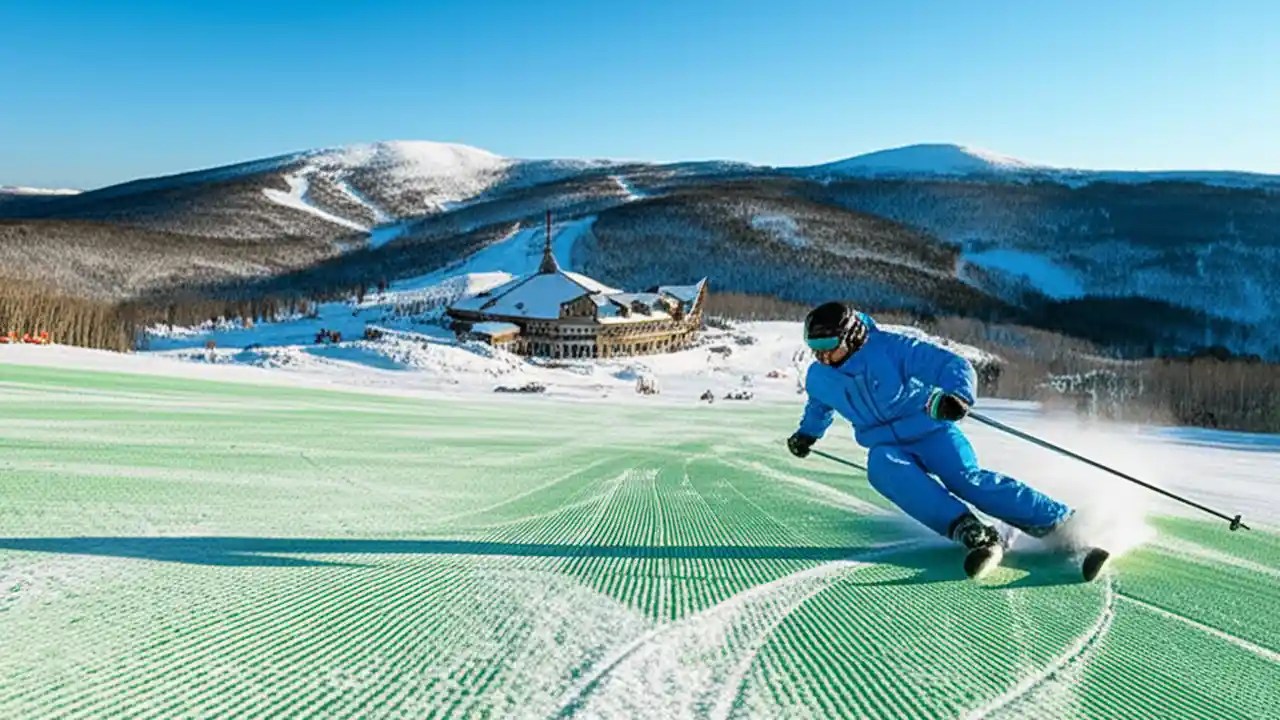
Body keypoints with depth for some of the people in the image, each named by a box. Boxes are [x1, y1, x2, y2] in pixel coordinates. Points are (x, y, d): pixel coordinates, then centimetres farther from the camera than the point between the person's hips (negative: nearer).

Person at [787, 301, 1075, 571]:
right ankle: (969, 532, -41)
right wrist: (807, 433, 30)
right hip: (887, 446, 4)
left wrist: (958, 395, -39)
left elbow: (952, 365, -21)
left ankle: (1063, 524, -19)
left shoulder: (890, 347, -18)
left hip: (929, 431, -3)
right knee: (881, 466, -32)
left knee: (965, 478, -28)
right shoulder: (819, 377, 0)